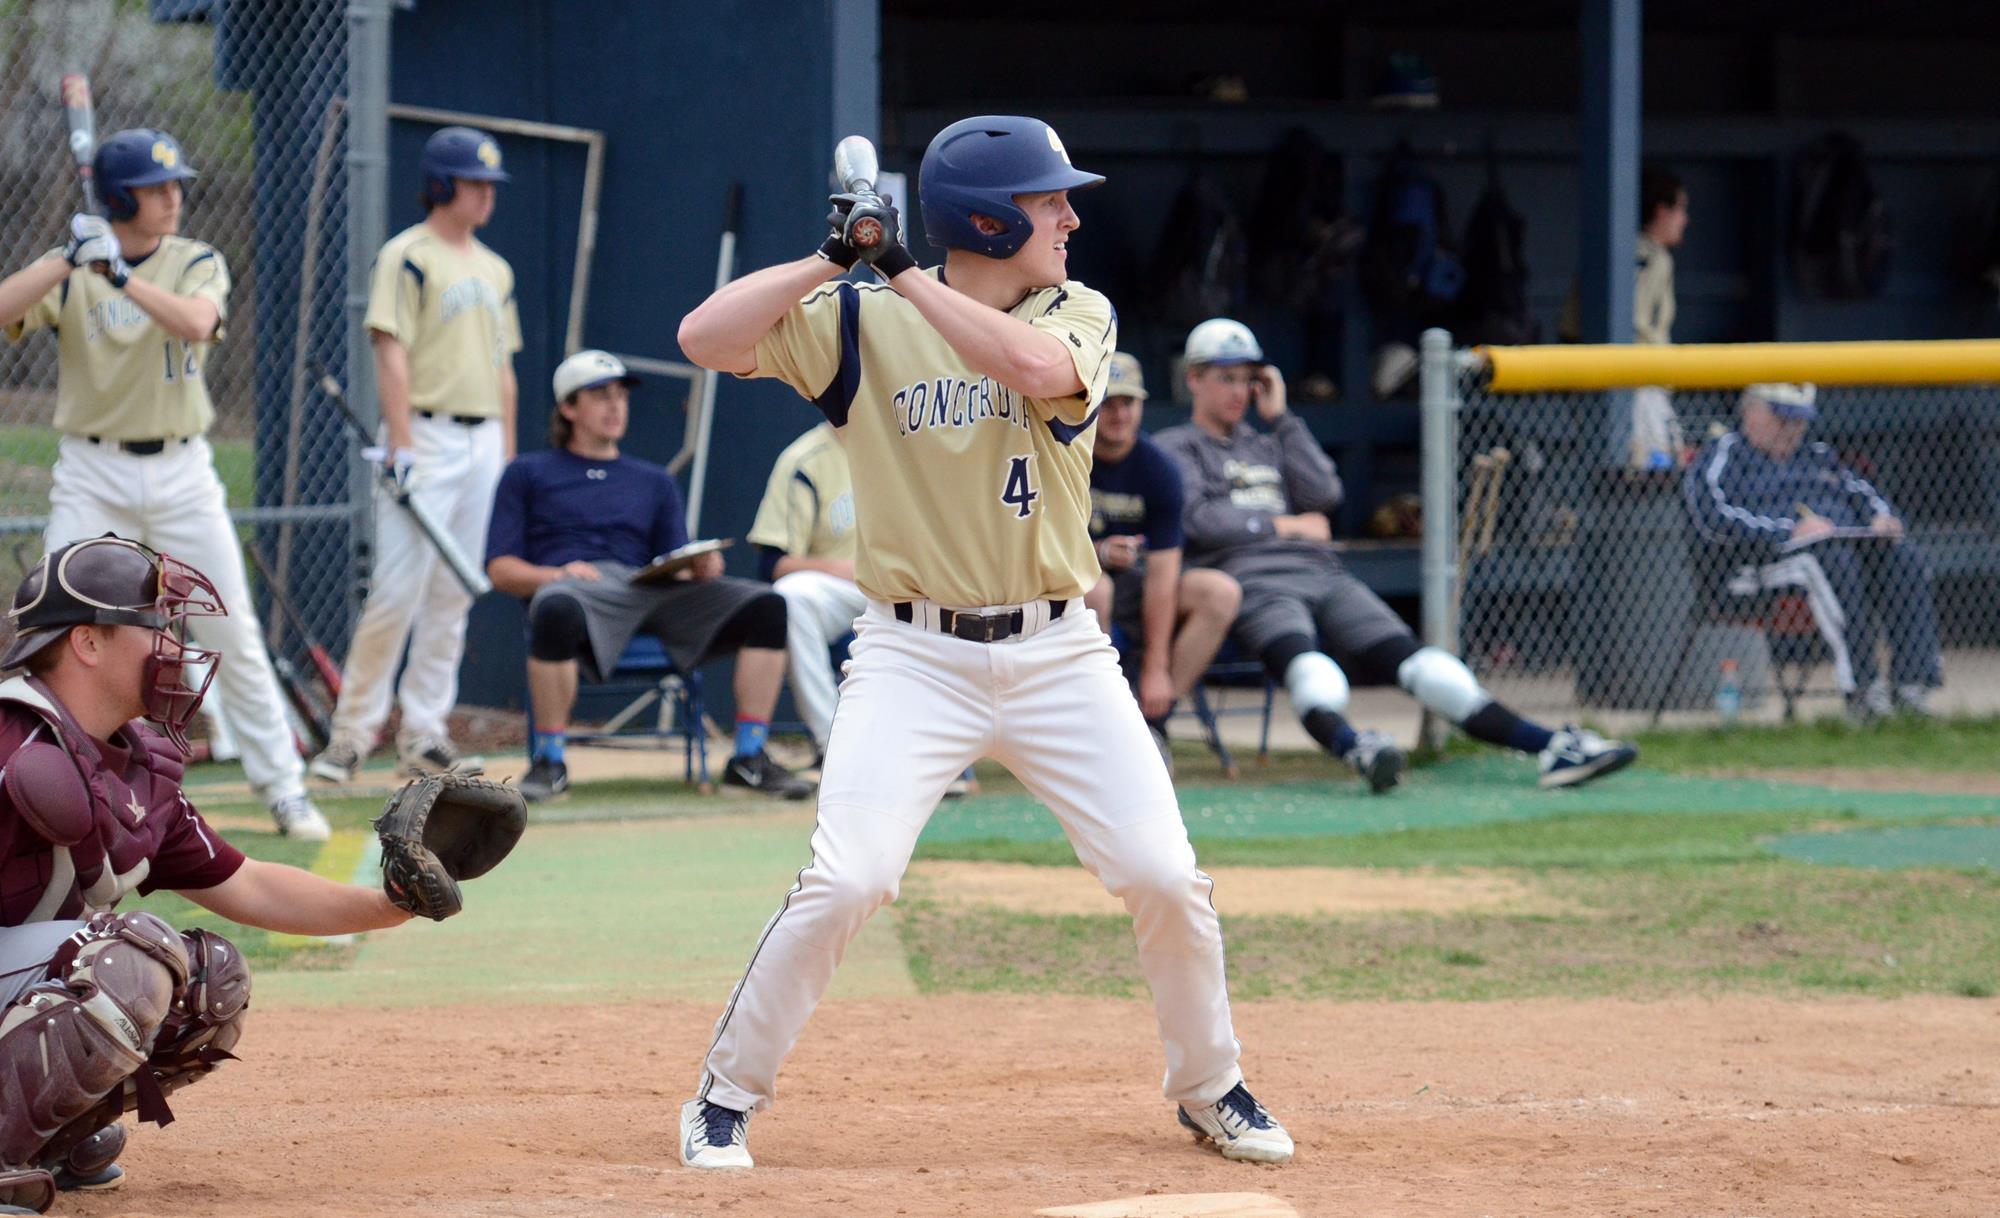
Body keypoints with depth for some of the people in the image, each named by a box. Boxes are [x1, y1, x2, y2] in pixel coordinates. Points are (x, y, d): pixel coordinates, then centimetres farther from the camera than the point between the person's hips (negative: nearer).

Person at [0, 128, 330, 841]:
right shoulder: (69, 271, -1)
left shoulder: (198, 262, 1)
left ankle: (282, 788, 10)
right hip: (93, 474, -1)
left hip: (181, 472, 1)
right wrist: (71, 259, -29)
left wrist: (119, 275, -32)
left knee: (235, 635, 2)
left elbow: (194, 324, -21)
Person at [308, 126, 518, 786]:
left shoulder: (494, 270, 17)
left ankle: (423, 733, 11)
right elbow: (392, 354, -11)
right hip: (426, 435, -7)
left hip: (483, 441, 7)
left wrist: (508, 457, 15)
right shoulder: (408, 257, -5)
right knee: (398, 591, -11)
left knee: (453, 595, 7)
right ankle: (352, 730, -4)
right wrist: (401, 448, -18)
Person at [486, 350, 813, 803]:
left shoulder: (654, 481, 33)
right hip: (575, 587, -4)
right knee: (557, 609, -43)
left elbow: (679, 569, 22)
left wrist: (700, 569, -4)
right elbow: (500, 569, 11)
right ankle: (549, 761, -28)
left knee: (766, 604, -19)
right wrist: (557, 575, -10)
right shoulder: (528, 473, 22)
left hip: (652, 592, 4)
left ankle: (749, 759, -21)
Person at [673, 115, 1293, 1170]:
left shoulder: (1077, 314, 2)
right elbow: (705, 339, -11)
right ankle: (725, 1099, -1)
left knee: (1164, 876, -3)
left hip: (1057, 655, 2)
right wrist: (831, 258, -16)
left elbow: (1037, 368, -22)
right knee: (848, 878, -17)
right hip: (913, 656, -2)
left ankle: (1209, 1088, 20)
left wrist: (905, 273, -19)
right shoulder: (858, 324, -1)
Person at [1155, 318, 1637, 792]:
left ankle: (1555, 747, -28)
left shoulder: (1268, 443, 34)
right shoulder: (1175, 448, 15)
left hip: (1322, 575, 5)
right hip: (1252, 579, -5)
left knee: (1414, 660, -15)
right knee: (1310, 667, -38)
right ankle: (1352, 747, -67)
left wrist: (1281, 418, 15)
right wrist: (1283, 525, 3)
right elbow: (1195, 520, -4)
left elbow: (1324, 493, 14)